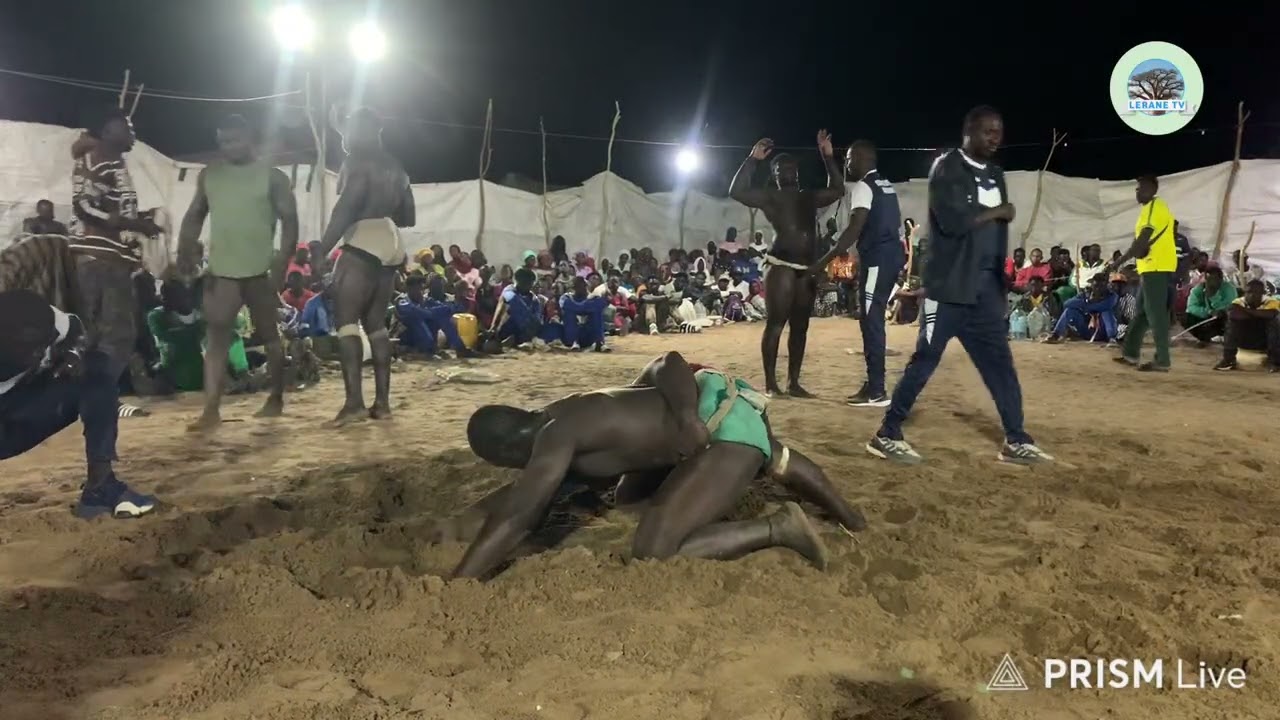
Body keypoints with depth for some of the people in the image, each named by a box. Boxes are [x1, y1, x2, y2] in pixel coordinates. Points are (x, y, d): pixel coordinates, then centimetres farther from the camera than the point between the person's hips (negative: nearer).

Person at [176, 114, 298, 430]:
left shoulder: (273, 177, 0)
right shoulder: (208, 175, 12)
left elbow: (290, 221, -6)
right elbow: (194, 216, 14)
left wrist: (281, 263, -17)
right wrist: (184, 250, -4)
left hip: (260, 270, -3)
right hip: (221, 270, 3)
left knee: (268, 335, 9)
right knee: (215, 337, -6)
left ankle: (276, 399, 24)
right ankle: (211, 409, -9)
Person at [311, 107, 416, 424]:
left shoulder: (357, 162, -4)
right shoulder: (394, 168, 21)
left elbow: (345, 209, -16)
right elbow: (408, 217, 22)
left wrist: (322, 250, -16)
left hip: (362, 247, -8)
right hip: (390, 247, 8)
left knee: (346, 320, -9)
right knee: (376, 323, 9)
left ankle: (354, 400, -19)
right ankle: (382, 401, 5)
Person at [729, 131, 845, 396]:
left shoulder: (809, 197, 21)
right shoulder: (769, 197, 5)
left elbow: (837, 190, 29)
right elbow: (737, 191, -8)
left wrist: (828, 157, 22)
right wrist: (752, 159, -8)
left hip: (807, 269, 6)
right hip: (781, 266, -6)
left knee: (800, 326, 6)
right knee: (776, 323, -8)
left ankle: (794, 383, 11)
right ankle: (770, 383, -5)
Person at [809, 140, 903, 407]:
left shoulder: (863, 186, -11)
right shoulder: (886, 185, 18)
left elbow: (854, 230, -19)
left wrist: (825, 260, -18)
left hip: (877, 258, -9)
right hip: (890, 254, 9)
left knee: (871, 321, -7)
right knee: (873, 319, 13)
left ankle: (876, 391, -6)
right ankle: (874, 384, 19)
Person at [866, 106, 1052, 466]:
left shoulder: (995, 174, 16)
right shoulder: (946, 168, -7)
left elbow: (998, 229, 16)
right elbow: (953, 221, -21)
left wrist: (1004, 280, 9)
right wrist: (997, 212, -7)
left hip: (986, 285, 7)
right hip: (950, 284, -7)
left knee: (1000, 362, 7)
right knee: (925, 359, -5)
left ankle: (1016, 441, 15)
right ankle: (887, 434, 5)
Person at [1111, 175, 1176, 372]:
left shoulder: (1155, 207, -10)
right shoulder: (1151, 208, 22)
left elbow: (1143, 239, -16)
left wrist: (1120, 260, -13)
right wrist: (1139, 250, -3)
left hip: (1157, 268, -11)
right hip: (1153, 268, 11)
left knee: (1155, 314, -10)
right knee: (1142, 312, 15)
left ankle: (1162, 361, -9)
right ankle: (1131, 353, 22)